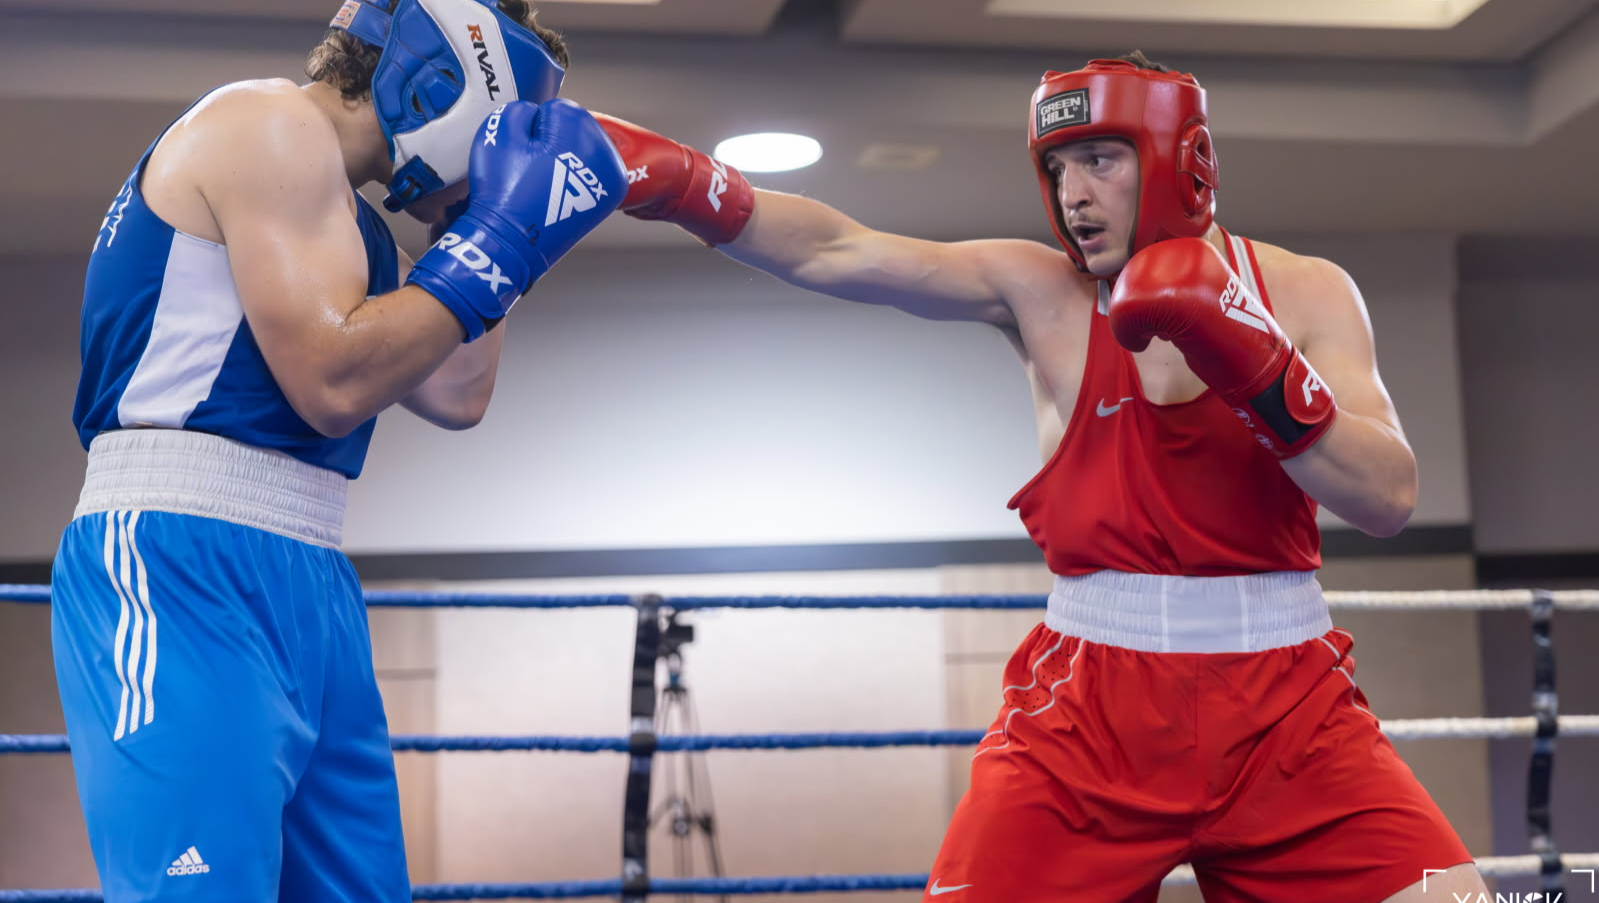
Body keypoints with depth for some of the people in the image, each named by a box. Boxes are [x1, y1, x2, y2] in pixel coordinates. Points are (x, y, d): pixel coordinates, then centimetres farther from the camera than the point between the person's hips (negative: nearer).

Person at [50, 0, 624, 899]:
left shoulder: (345, 215, 23)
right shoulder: (271, 122, -6)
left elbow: (455, 396, 22)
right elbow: (333, 382, -15)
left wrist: (496, 223, 21)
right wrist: (494, 240, -7)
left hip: (307, 584, 10)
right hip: (185, 565, -10)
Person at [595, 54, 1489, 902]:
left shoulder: (1304, 293, 2)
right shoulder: (1040, 293, 0)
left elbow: (1389, 498, -9)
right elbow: (836, 251, -12)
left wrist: (1255, 369, -22)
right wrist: (681, 181, -26)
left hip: (1286, 705, 1)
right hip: (1089, 712, 0)